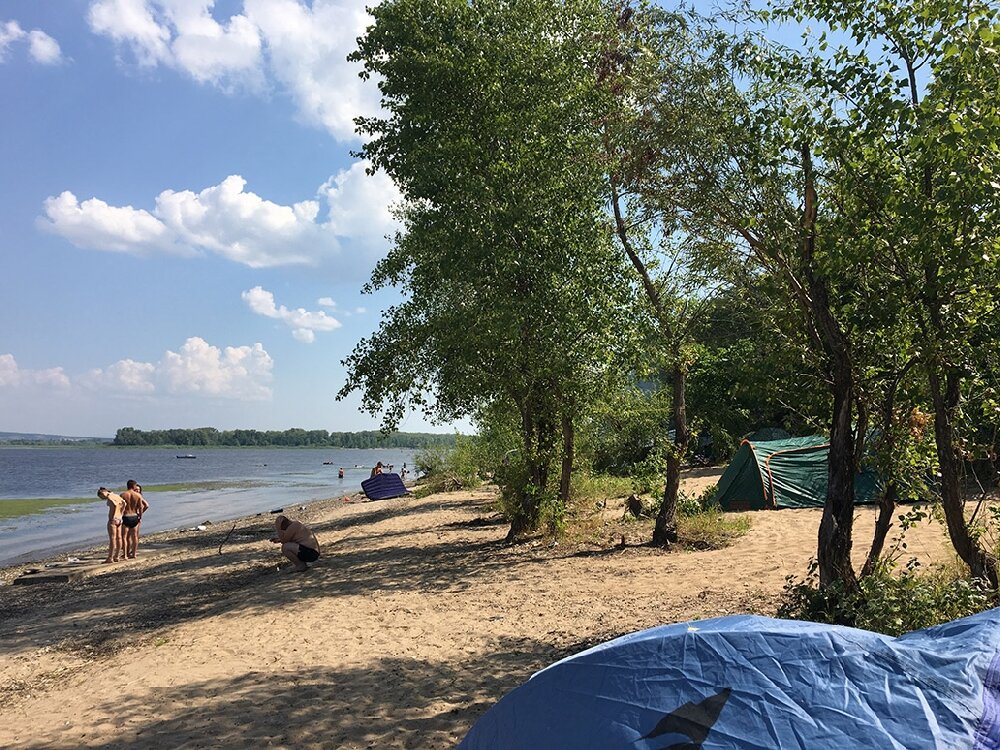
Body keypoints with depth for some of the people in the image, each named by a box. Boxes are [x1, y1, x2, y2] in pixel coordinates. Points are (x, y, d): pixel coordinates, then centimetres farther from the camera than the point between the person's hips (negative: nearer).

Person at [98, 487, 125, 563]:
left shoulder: (109, 497, -11)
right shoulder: (117, 495, 13)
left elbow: (115, 505, -25)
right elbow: (124, 503, 10)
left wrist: (112, 516, -17)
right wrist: (120, 514, 9)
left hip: (113, 520, -8)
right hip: (119, 519, 8)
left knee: (112, 539, -6)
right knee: (119, 538, 10)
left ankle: (110, 558, -4)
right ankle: (116, 557, 16)